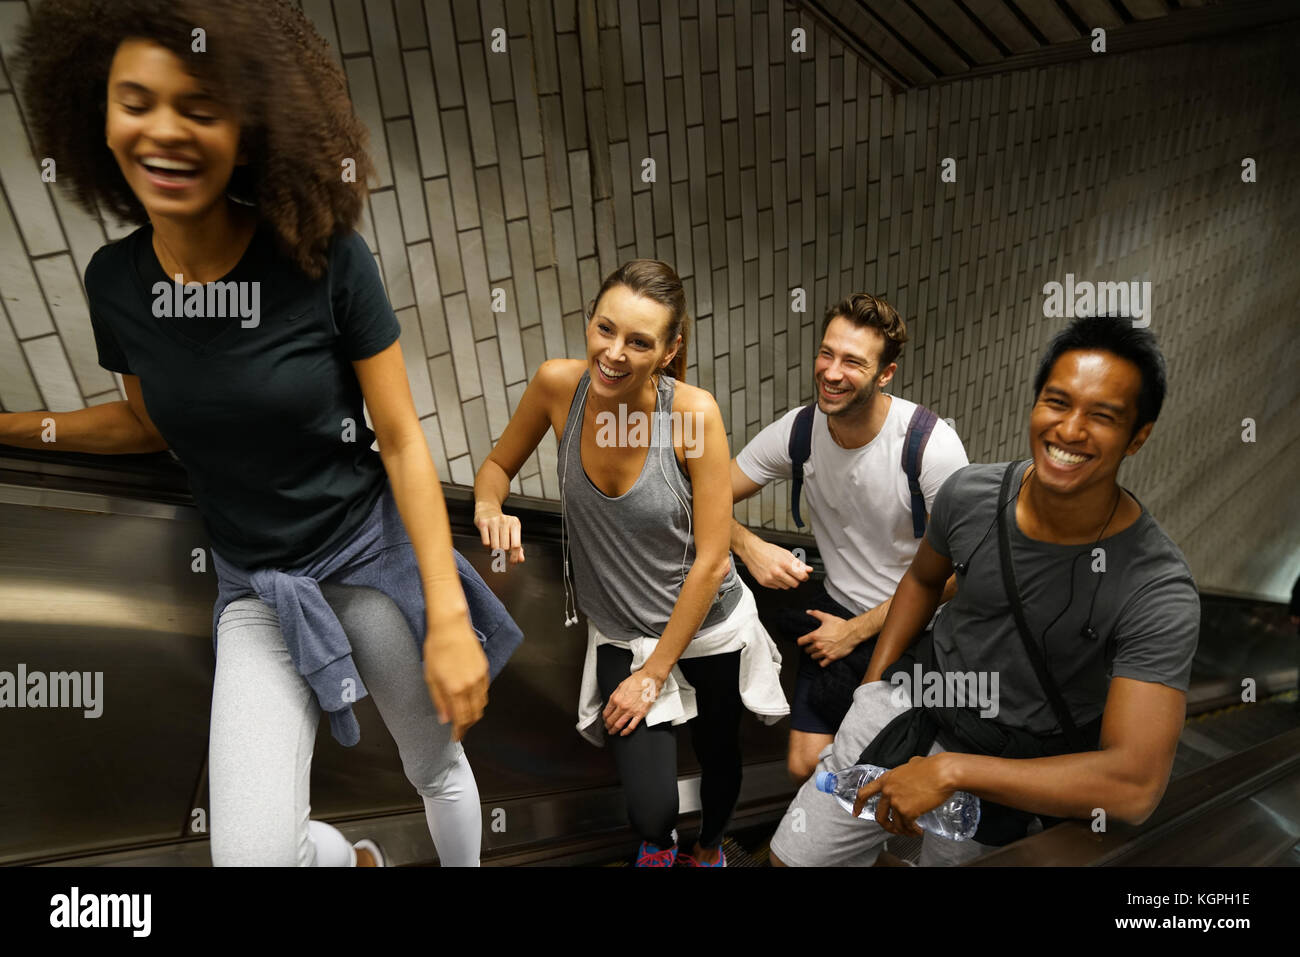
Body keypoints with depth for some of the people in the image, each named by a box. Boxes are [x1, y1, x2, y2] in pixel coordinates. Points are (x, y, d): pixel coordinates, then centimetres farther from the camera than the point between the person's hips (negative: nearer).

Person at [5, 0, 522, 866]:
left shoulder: (324, 258, -18)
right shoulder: (116, 282, -5)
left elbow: (403, 441, -15)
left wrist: (448, 617, -18)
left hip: (374, 558, -3)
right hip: (256, 588, 3)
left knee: (437, 767, 18)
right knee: (253, 852, -7)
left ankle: (468, 867, 53)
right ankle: (351, 857, 30)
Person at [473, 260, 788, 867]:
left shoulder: (694, 412, -26)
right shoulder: (559, 385, -19)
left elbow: (710, 560, -20)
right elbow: (499, 464, 0)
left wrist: (654, 675, -14)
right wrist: (489, 506, -24)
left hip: (709, 629, -1)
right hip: (620, 633, 1)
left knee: (718, 757, 24)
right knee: (650, 811, -3)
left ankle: (708, 850, 63)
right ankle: (657, 843, 40)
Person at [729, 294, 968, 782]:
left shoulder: (932, 444, -21)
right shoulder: (798, 431, -10)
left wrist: (855, 631, -13)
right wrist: (749, 547, -25)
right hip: (838, 610, 3)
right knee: (805, 766, -2)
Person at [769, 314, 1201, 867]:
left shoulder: (1159, 593, -25)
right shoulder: (968, 494, -14)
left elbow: (1136, 787, -30)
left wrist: (950, 770, -31)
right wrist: (873, 682, 4)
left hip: (1018, 766, -3)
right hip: (921, 702, 3)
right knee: (791, 858, 9)